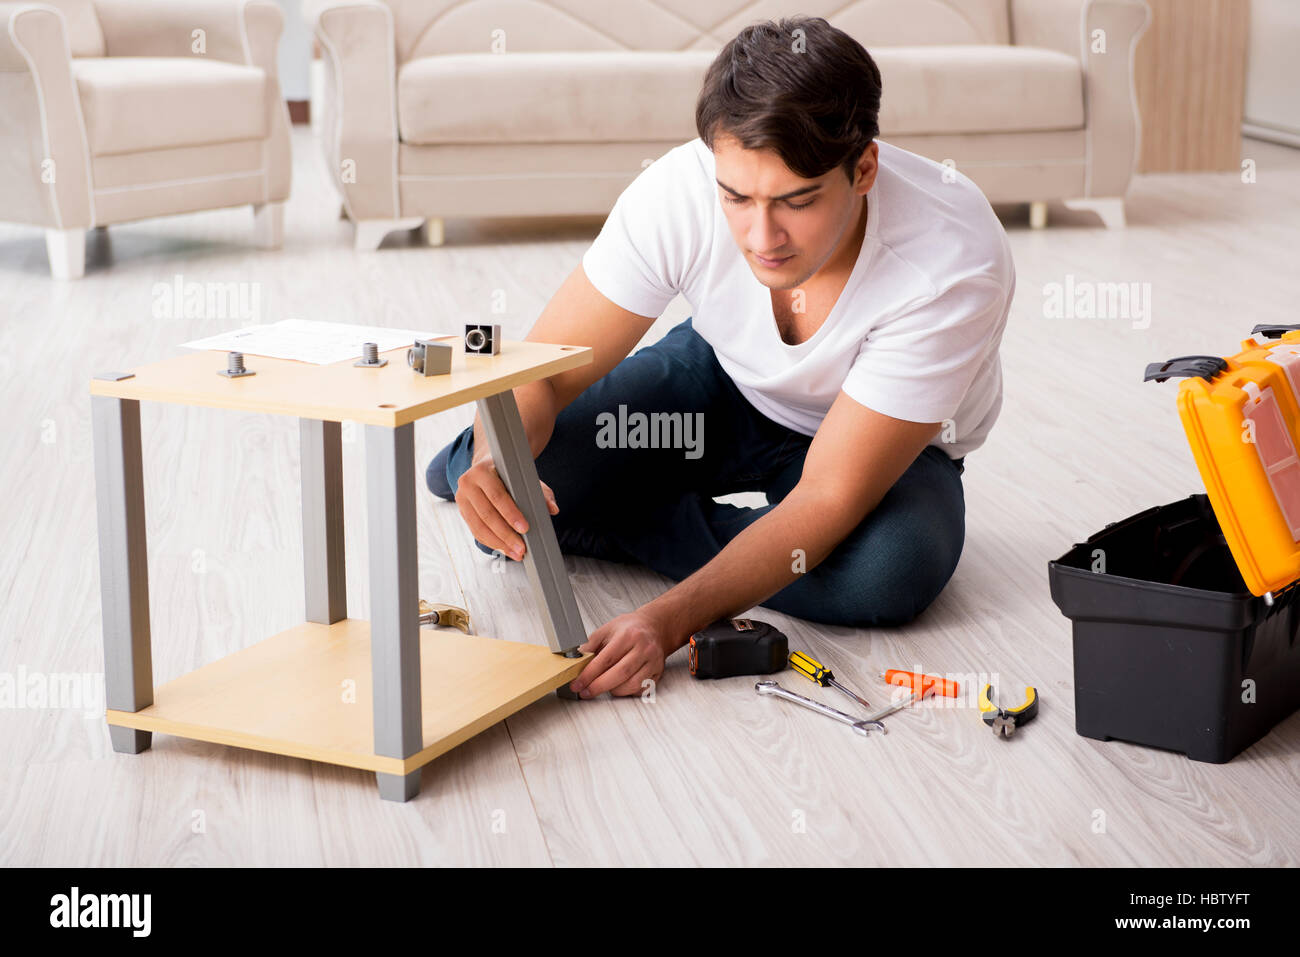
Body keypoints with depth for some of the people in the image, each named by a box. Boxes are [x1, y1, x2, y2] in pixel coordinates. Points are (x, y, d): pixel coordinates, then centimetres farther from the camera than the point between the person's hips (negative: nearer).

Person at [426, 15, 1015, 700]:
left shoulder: (956, 263, -37)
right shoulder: (680, 191, -30)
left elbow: (831, 495, -35)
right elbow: (541, 372, -22)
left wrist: (672, 618, -47)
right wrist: (497, 461, -46)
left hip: (875, 443, -1)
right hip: (724, 381, 1)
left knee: (891, 570, -36)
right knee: (506, 490, -23)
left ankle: (622, 524, -14)